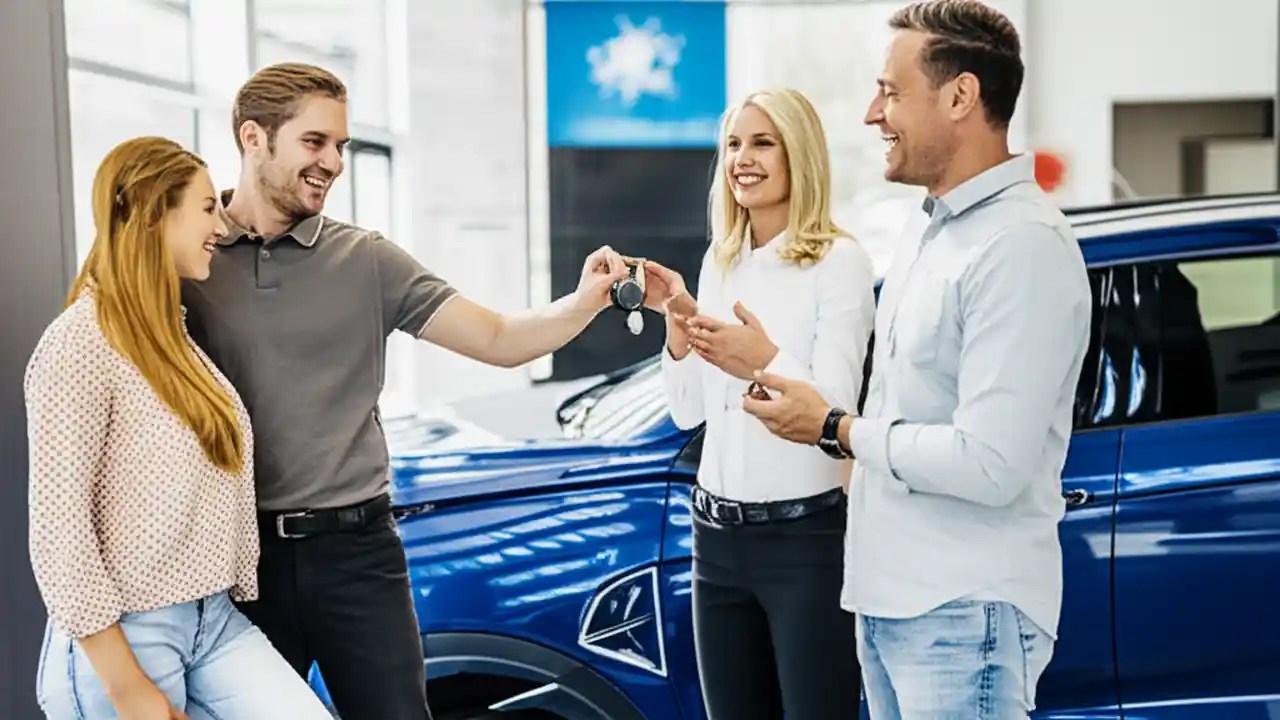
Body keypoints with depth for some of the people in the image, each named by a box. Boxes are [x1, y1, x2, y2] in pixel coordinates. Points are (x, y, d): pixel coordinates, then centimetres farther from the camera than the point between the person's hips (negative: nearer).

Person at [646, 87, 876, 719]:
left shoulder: (839, 261, -9)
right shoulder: (719, 261, 11)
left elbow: (834, 407, -15)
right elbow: (688, 412, 11)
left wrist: (766, 363, -33)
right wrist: (678, 324, -6)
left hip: (806, 536, -6)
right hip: (717, 533, 7)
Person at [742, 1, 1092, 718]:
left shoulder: (1021, 247, -19)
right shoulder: (931, 225, 12)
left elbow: (988, 465, -24)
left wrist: (835, 427, -13)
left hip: (963, 615, -9)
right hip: (890, 600, 9)